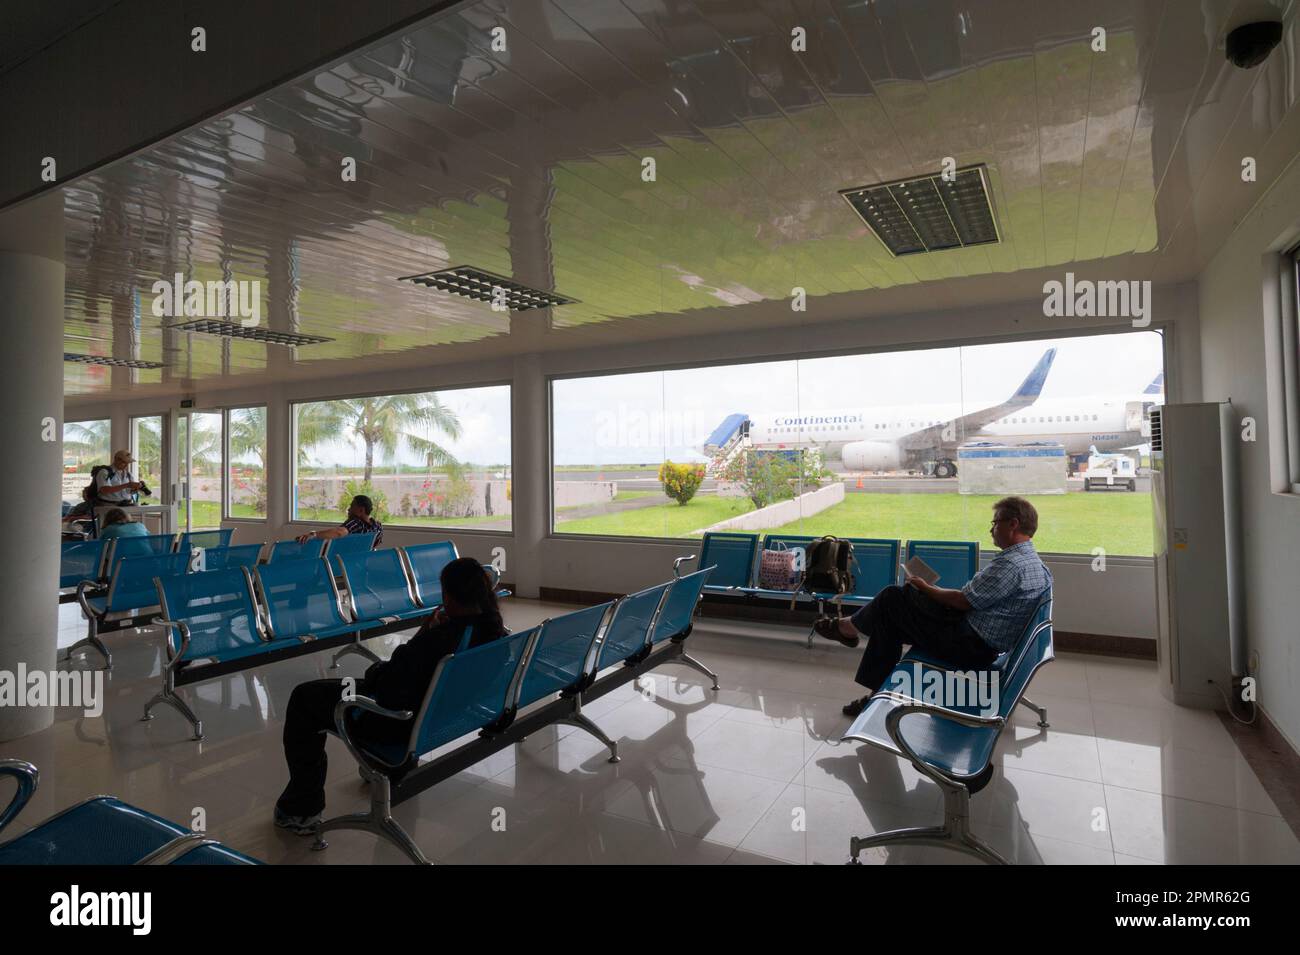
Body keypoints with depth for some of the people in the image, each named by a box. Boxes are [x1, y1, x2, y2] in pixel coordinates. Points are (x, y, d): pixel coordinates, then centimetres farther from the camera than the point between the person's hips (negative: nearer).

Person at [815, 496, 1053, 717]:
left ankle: (846, 627, 20)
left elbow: (964, 601, -20)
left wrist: (926, 588, -3)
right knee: (889, 622, 11)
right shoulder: (1031, 560, 11)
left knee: (892, 599, -4)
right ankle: (877, 693, 16)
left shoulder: (1011, 564, -22)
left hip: (970, 648, -10)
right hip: (983, 644, 10)